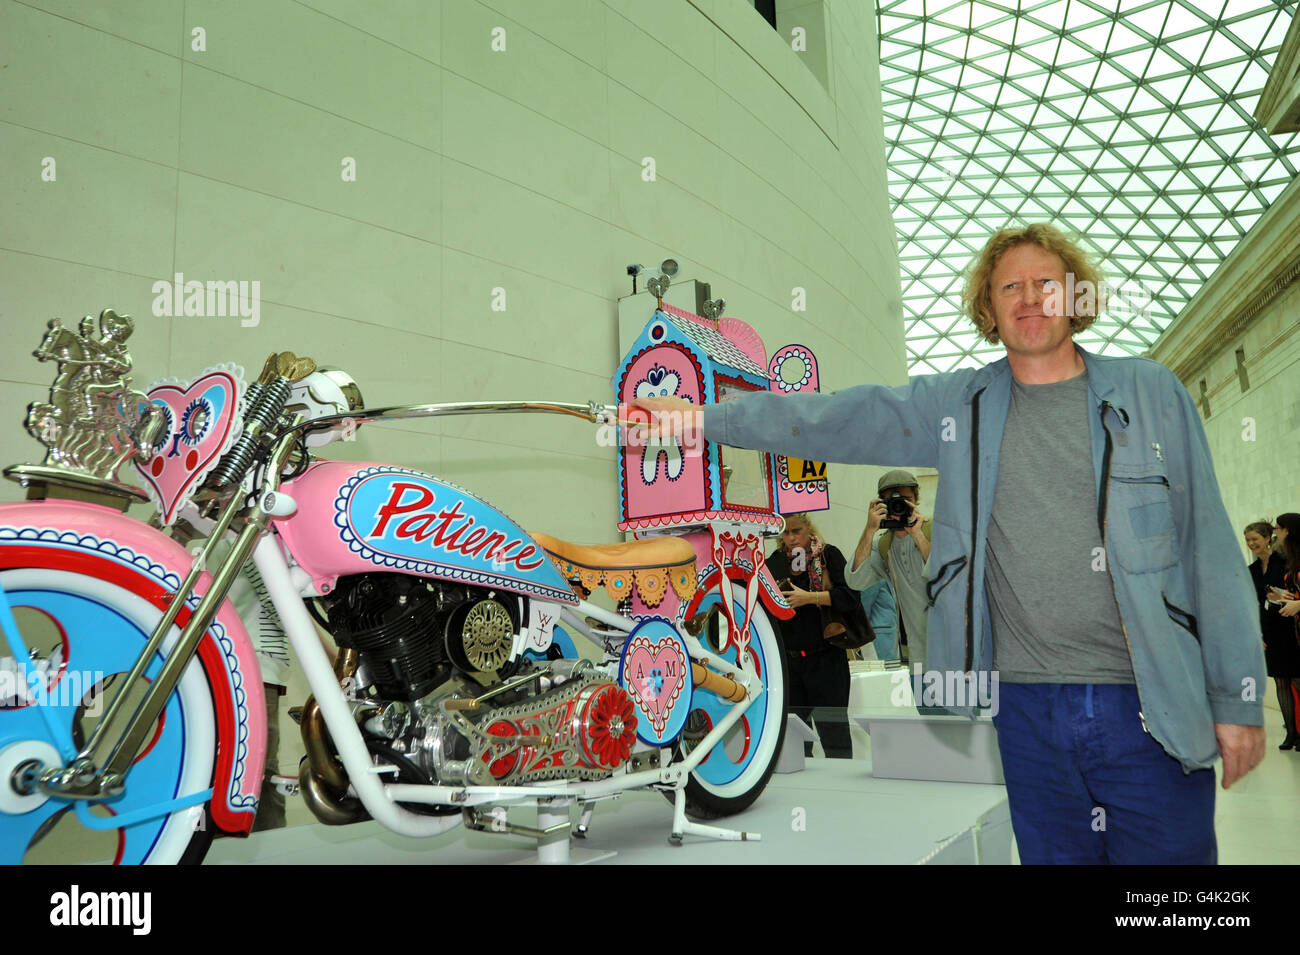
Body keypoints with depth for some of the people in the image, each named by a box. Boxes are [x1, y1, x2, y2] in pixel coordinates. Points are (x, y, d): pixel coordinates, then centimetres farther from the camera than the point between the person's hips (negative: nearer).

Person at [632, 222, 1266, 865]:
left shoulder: (1151, 394, 3)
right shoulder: (959, 404, 6)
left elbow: (1210, 551, 2)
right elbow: (837, 418, 2)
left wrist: (1238, 699, -1)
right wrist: (705, 419, -5)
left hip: (1153, 706, -1)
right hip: (1027, 702, 1)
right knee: (1054, 852, 12)